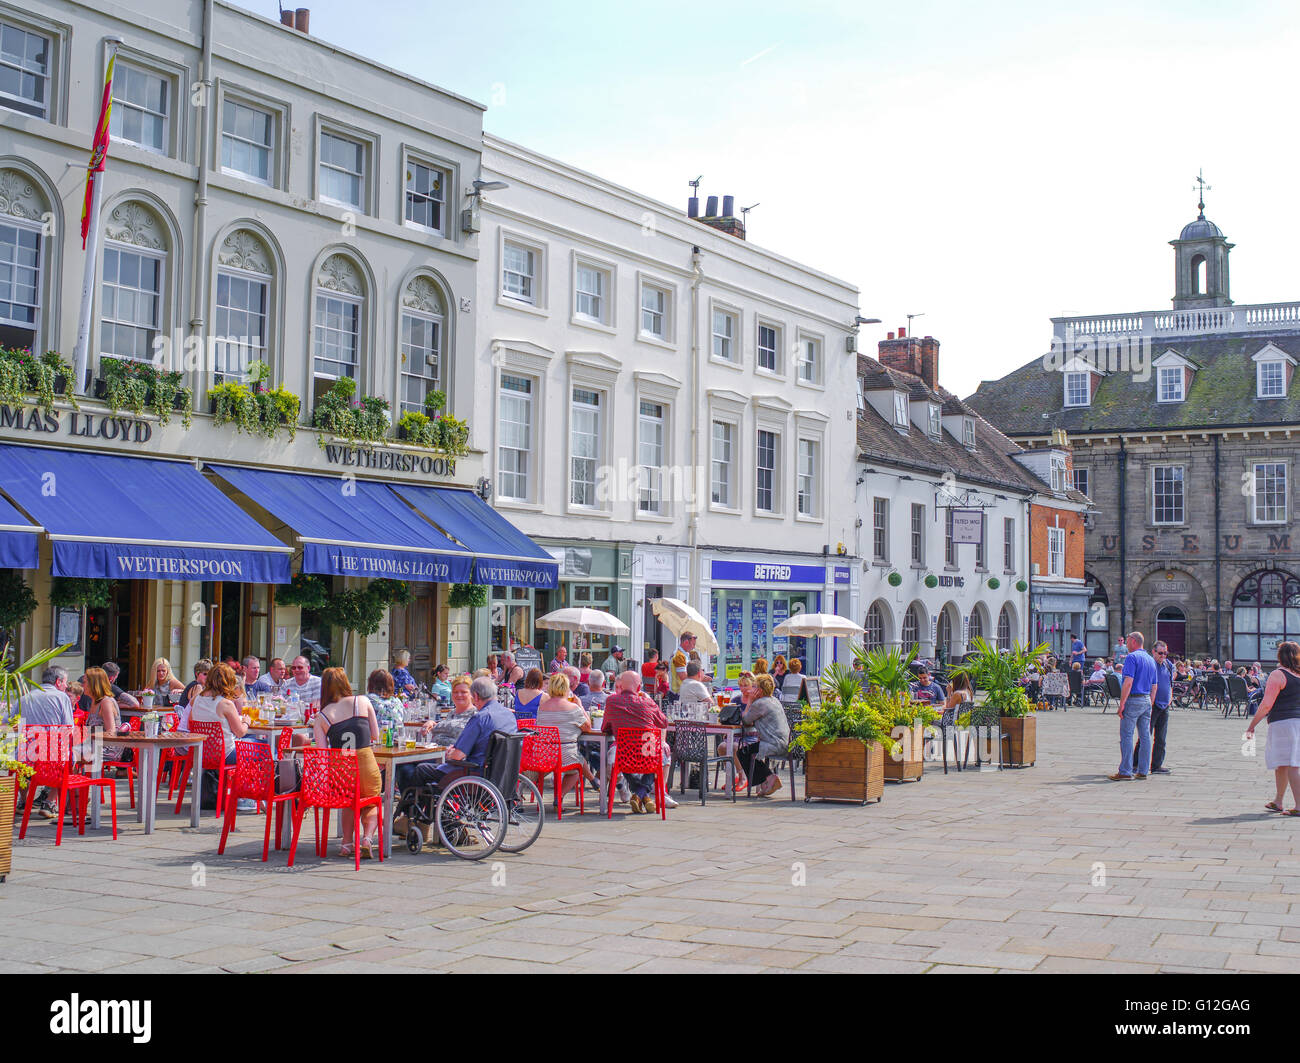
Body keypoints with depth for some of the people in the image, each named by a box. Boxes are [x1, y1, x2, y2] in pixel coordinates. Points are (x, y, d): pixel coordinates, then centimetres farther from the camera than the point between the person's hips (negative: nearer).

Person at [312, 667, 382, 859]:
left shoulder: (321, 717, 5)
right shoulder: (362, 701, 6)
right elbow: (376, 735, 11)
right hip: (367, 769, -1)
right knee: (371, 805, 25)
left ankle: (347, 843, 16)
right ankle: (367, 838, -1)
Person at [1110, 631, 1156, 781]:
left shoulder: (1132, 657, -10)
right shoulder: (1150, 659, 15)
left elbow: (1128, 682, -19)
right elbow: (1154, 686, 17)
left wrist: (1122, 704, -17)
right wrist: (1149, 704, 21)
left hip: (1133, 700, -8)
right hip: (1147, 701, 8)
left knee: (1126, 736, -5)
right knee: (1145, 736, 9)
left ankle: (1125, 772, -6)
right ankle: (1143, 771, 12)